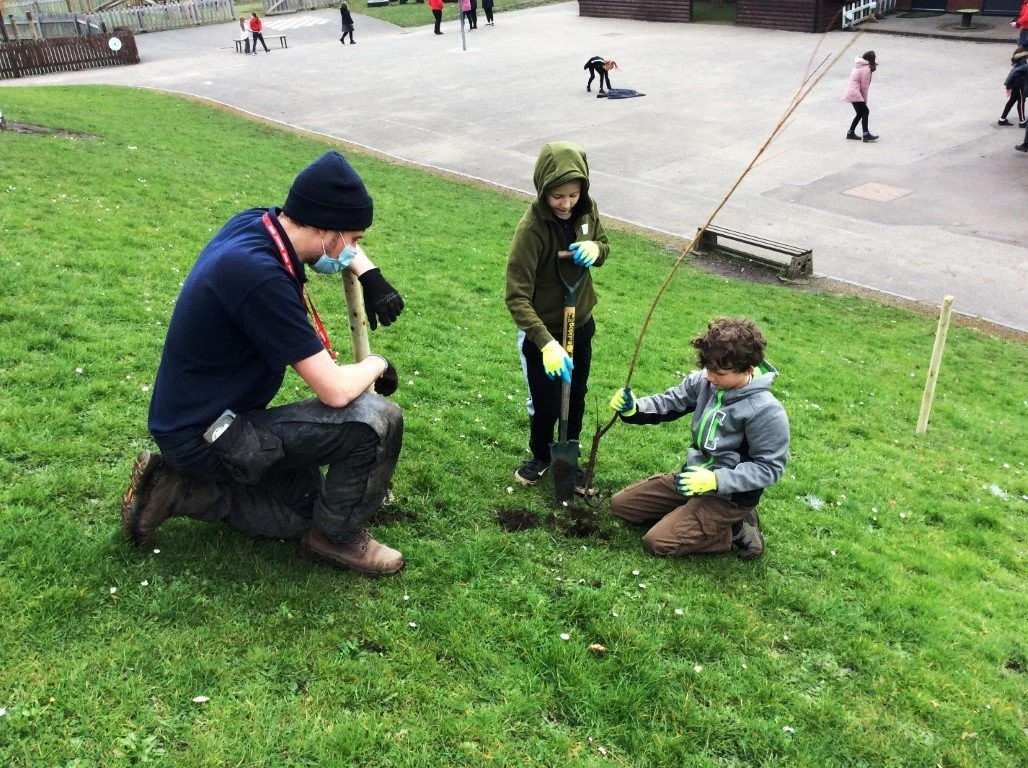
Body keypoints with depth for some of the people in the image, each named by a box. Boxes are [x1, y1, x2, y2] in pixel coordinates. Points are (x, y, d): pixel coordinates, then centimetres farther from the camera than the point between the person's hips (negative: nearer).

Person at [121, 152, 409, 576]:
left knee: (303, 511, 20)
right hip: (203, 439, -10)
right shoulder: (262, 278, -30)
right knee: (378, 419, -19)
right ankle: (337, 536, 3)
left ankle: (175, 489, 14)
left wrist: (370, 276, 3)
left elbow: (339, 240, 20)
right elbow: (334, 390, -27)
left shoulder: (255, 221, -4)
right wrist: (377, 364, -7)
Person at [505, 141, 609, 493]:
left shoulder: (587, 210, -10)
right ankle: (540, 457, 38)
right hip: (541, 331, -5)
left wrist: (595, 249, -17)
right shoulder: (532, 227, -28)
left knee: (575, 399, 18)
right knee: (545, 405, 9)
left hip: (580, 324, 5)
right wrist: (547, 344, -40)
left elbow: (603, 246, 9)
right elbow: (517, 297, -29)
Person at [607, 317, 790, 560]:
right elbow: (670, 402, -1)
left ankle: (735, 530, 2)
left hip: (729, 496, -7)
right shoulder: (704, 380, -11)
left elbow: (770, 468, -21)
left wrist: (716, 480, -30)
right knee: (620, 504, 9)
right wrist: (633, 409, -22)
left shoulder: (766, 411, -27)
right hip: (694, 477, 8)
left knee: (658, 542, -17)